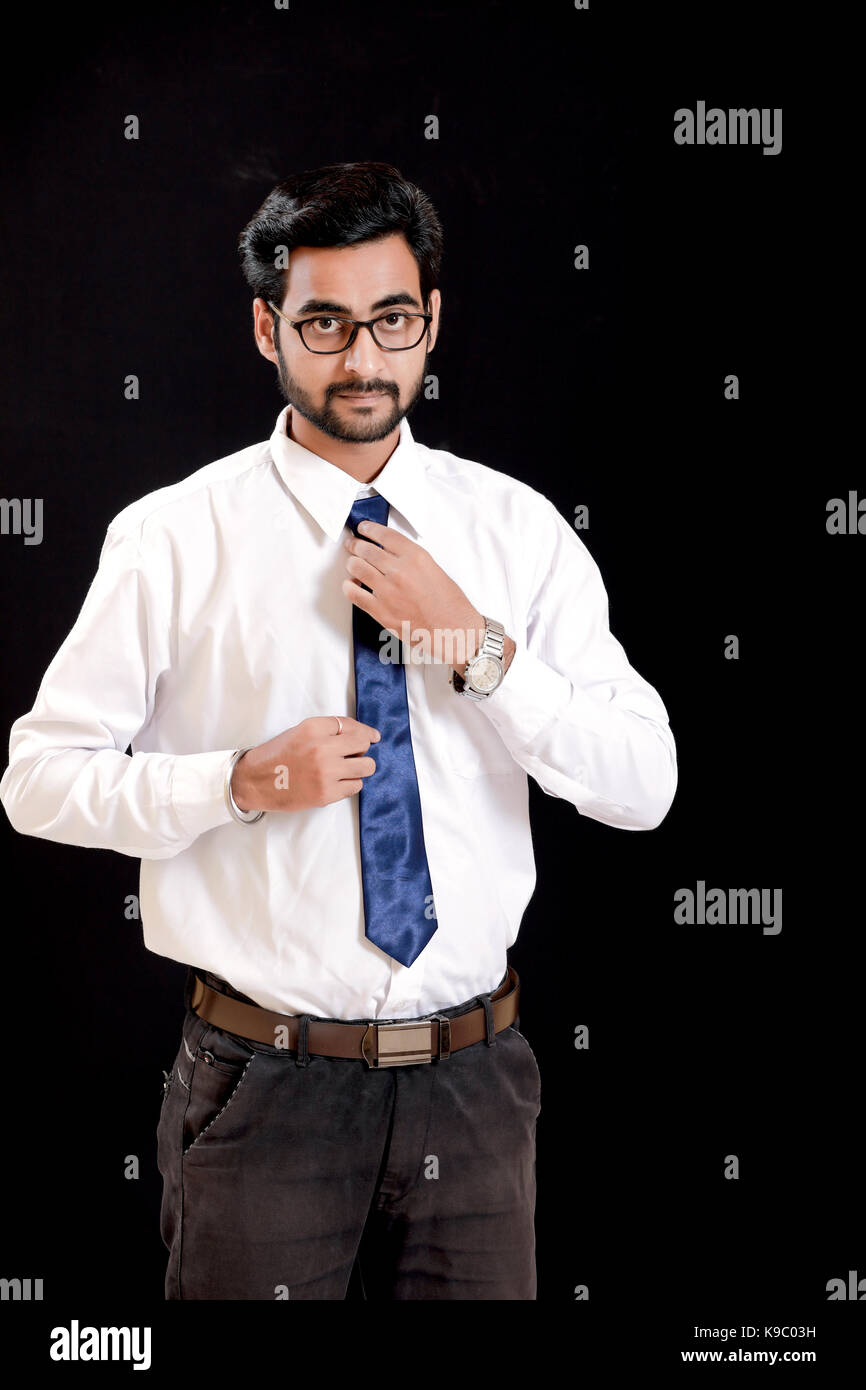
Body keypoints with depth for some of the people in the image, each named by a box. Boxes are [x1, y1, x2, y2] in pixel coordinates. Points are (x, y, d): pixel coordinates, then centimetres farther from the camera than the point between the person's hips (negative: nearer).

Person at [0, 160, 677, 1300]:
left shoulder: (517, 527, 1)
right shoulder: (174, 539, -5)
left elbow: (643, 788, -4)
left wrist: (473, 644, -15)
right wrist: (244, 781, -18)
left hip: (471, 1078, 3)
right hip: (265, 1079, -2)